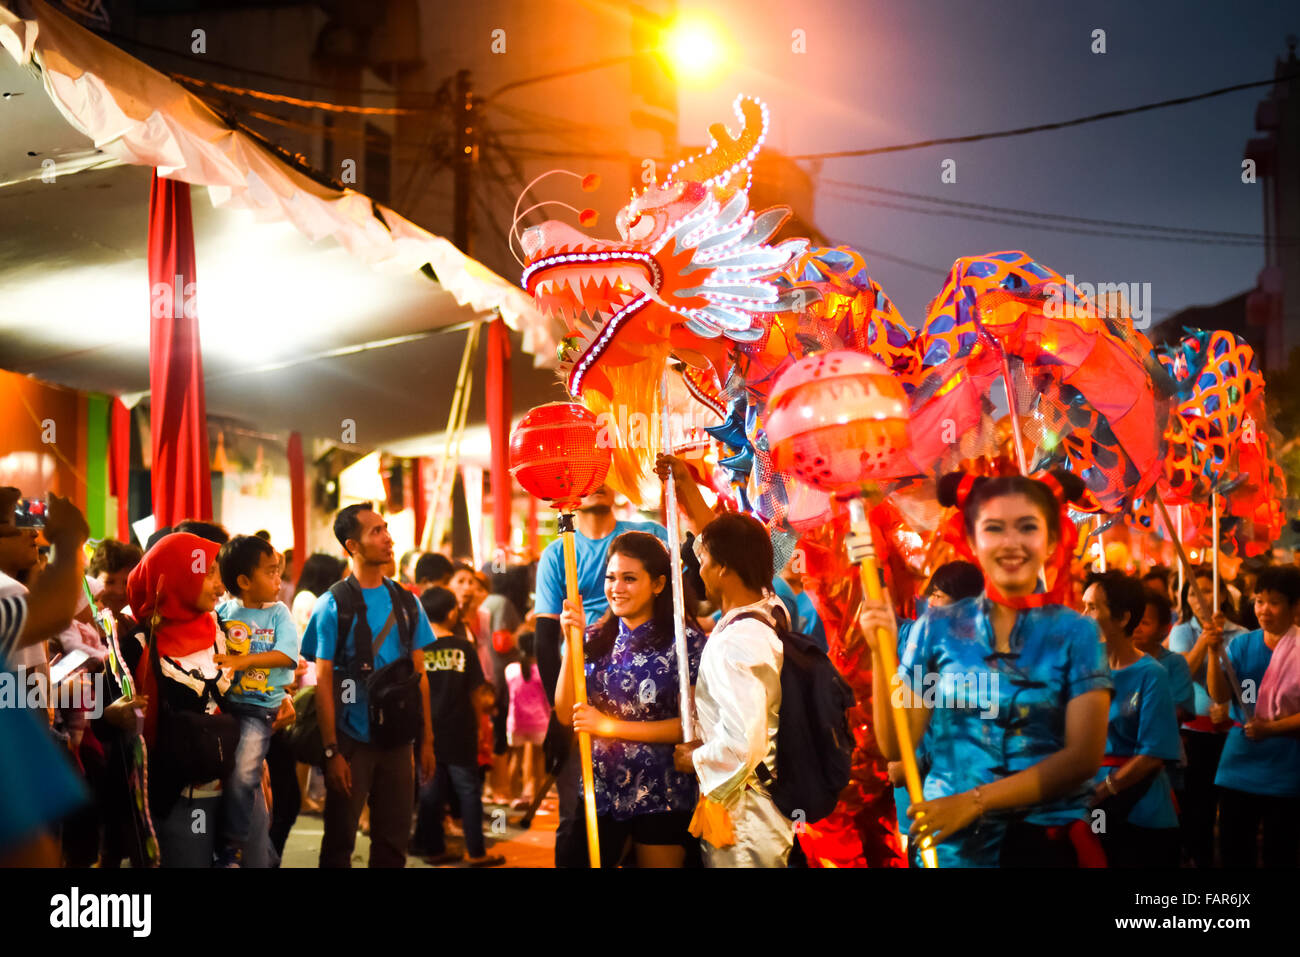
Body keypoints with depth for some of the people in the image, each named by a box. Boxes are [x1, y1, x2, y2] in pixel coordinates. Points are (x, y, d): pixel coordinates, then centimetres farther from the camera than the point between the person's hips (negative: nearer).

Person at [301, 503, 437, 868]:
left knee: (393, 841, 9)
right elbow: (323, 682, -8)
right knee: (340, 841, 5)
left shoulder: (406, 602, 6)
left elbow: (418, 673, 10)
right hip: (351, 740, -4)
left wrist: (427, 740, 6)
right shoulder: (333, 605, -7)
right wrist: (332, 751, -13)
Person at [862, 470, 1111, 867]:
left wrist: (974, 801, -18)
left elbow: (1082, 757, -10)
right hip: (949, 842, 1)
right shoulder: (937, 627, 0)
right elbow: (896, 746, -2)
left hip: (1046, 840, -1)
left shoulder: (1076, 633, -4)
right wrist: (881, 653, -14)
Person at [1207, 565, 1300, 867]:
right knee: (1232, 852, 11)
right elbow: (1220, 695, -6)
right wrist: (1214, 651, -18)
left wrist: (1271, 728, -22)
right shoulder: (1241, 644, 3)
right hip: (1238, 767, 4)